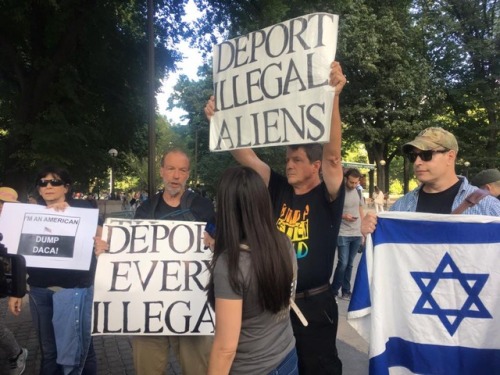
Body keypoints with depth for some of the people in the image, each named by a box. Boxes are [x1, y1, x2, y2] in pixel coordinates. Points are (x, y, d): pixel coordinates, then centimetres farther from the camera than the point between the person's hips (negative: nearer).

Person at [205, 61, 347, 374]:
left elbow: (332, 155, -25)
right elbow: (246, 156, -1)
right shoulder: (279, 189, 2)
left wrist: (333, 97, -37)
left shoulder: (327, 196, -9)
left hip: (314, 304, -4)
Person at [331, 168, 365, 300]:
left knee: (349, 264, 11)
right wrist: (343, 216, -22)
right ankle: (333, 291, 10)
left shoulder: (358, 191, 7)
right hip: (343, 234, -5)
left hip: (357, 234, 5)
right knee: (343, 263, -7)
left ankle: (346, 292, 21)